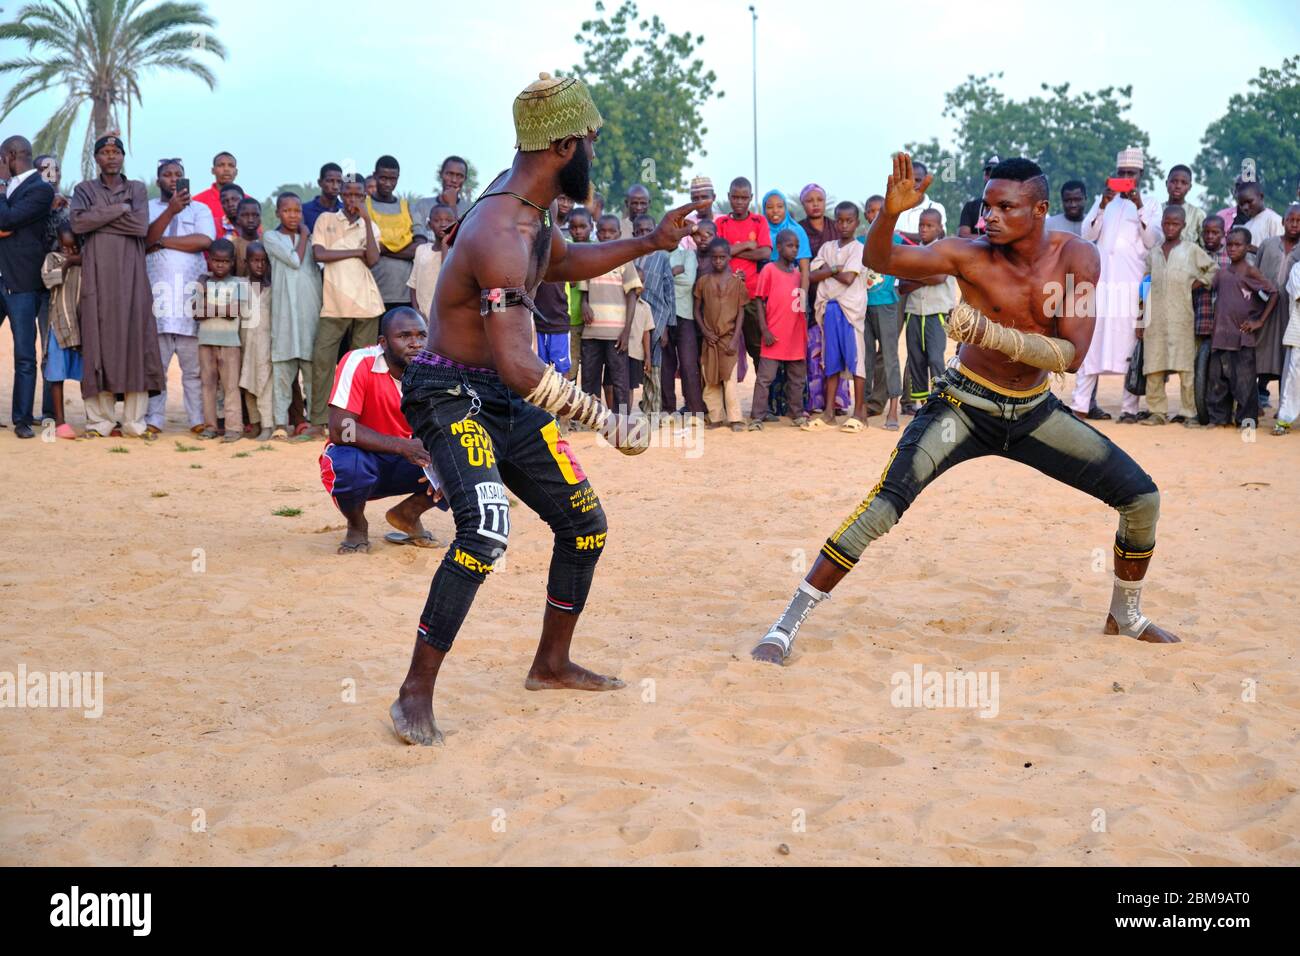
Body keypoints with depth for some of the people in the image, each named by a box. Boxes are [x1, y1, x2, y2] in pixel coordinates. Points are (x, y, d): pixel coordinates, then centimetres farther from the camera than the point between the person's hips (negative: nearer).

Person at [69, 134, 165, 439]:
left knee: (134, 341, -5)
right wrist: (119, 209, -8)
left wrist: (98, 217, -6)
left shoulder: (137, 189, 14)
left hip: (130, 275, 1)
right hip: (97, 275, 0)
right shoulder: (84, 190, 12)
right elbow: (77, 222, -7)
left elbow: (142, 226, -4)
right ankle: (100, 421, -3)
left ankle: (134, 421, -5)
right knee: (98, 342, -5)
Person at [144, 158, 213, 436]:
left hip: (192, 295, 0)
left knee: (195, 365, -1)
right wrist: (171, 211, -16)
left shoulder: (200, 209, 15)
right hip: (157, 295, 0)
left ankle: (199, 419, 1)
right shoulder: (147, 209, 15)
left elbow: (204, 240, -4)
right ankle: (153, 420, -1)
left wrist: (163, 242, -3)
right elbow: (145, 240, -5)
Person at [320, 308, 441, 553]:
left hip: (405, 466, 4)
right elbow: (340, 429, -29)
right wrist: (402, 446, -39)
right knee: (347, 464, -38)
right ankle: (356, 526, -3)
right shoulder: (359, 364, -22)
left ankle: (407, 515, 9)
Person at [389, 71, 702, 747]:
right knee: (486, 531, -30)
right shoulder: (502, 234, -28)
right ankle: (415, 694, -19)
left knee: (585, 523, 13)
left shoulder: (529, 206, 3)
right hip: (452, 398, -10)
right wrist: (606, 420, -33)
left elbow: (564, 264, 27)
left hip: (508, 400, 10)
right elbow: (519, 368, -36)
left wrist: (650, 243, 22)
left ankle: (551, 664, 32)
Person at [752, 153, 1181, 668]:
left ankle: (1125, 614, 28)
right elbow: (878, 260, -27)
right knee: (886, 502, -24)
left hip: (1035, 412, 4)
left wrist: (994, 334, -35)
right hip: (965, 407, -3)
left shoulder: (1077, 258, -12)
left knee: (1141, 496, 2)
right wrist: (891, 212, -47)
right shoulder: (970, 255, -17)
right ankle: (787, 624, -18)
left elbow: (1072, 354, -22)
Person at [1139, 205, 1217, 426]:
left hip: (1182, 318, -3)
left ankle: (1189, 412, 1)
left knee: (1186, 366, -3)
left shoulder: (1192, 250, 5)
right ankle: (1157, 411, 6)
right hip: (1155, 320, 3)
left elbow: (1214, 269, 12)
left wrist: (1200, 282, -6)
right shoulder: (1153, 254, 14)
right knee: (1153, 368, -1)